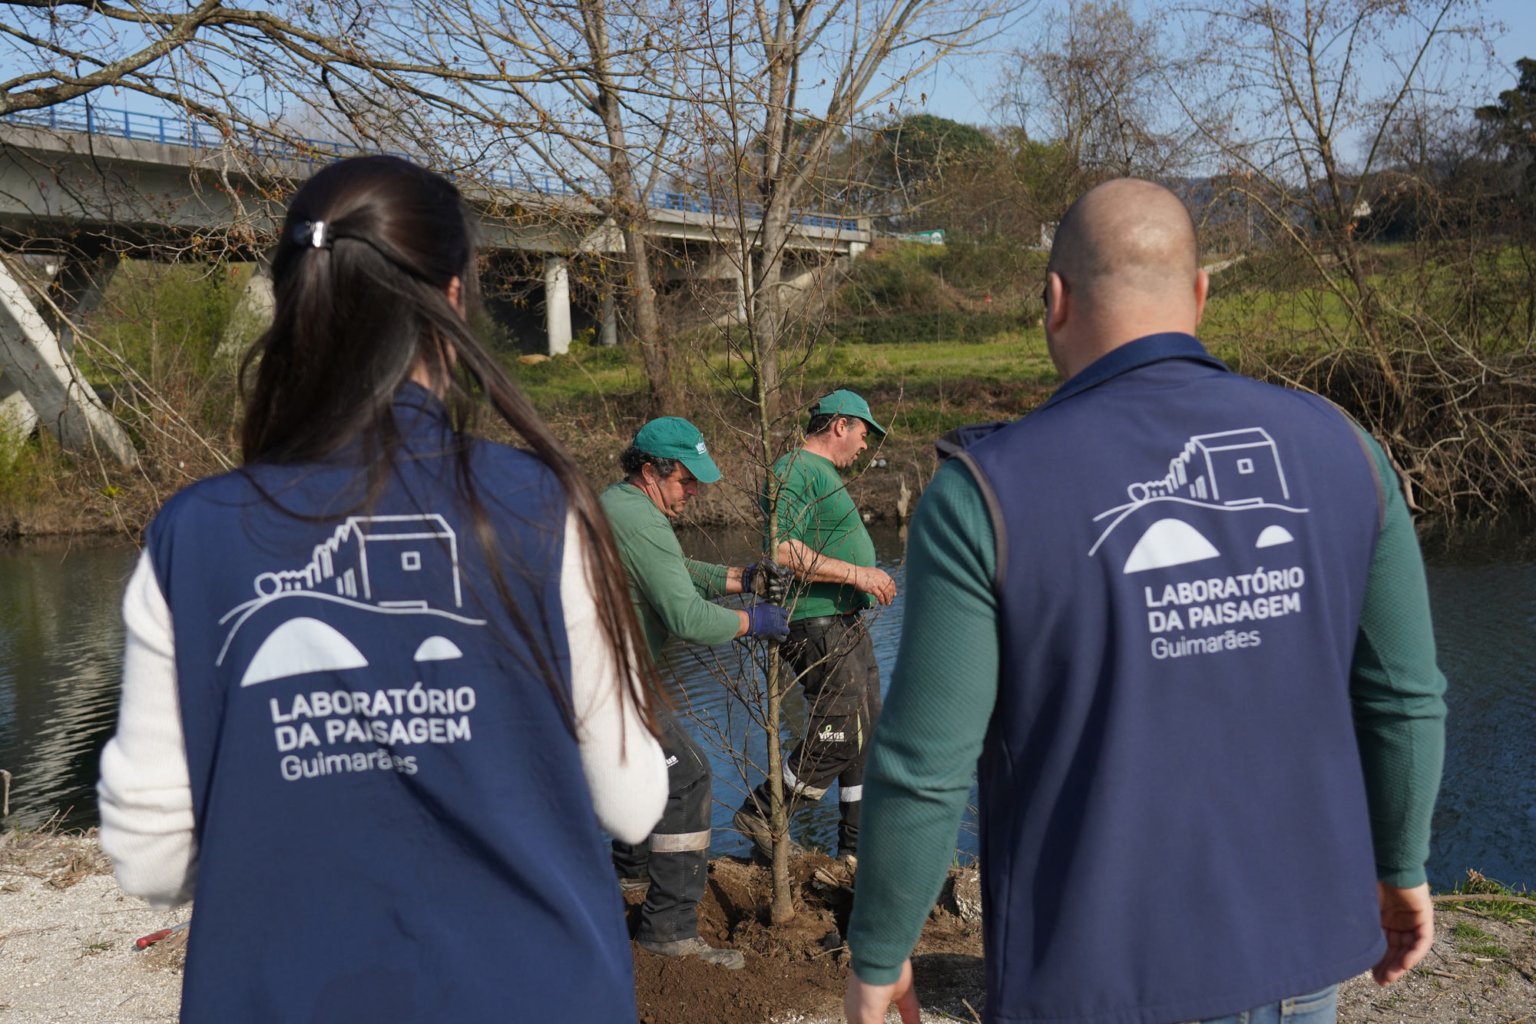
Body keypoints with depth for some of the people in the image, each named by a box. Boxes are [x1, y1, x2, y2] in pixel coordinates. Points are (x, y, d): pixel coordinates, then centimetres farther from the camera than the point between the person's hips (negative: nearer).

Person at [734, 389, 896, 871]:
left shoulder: (824, 472, 21)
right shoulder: (795, 470, -14)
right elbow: (781, 549, -26)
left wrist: (871, 578, 21)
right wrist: (855, 573, -23)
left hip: (848, 624, 11)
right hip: (820, 627, -11)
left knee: (866, 739, 13)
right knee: (837, 740, -8)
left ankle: (858, 852, 23)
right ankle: (760, 814, 11)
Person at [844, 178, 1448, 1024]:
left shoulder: (986, 492, -18)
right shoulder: (1334, 449, -6)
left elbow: (923, 767, -16)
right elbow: (1401, 695, 1)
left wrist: (877, 953, -1)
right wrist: (1401, 862, 18)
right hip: (1289, 953, 4)